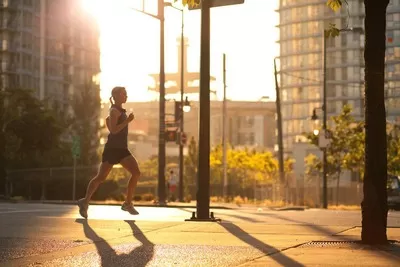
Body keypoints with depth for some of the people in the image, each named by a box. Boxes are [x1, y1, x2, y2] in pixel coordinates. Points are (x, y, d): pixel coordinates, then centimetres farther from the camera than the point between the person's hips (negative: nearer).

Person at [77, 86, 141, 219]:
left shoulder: (120, 110, 17)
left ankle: (128, 203, -3)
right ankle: (85, 202, 9)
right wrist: (127, 121, -23)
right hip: (112, 148, -8)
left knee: (136, 172, -8)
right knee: (101, 177, -4)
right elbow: (113, 130, -21)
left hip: (122, 149, 8)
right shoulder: (114, 111, -10)